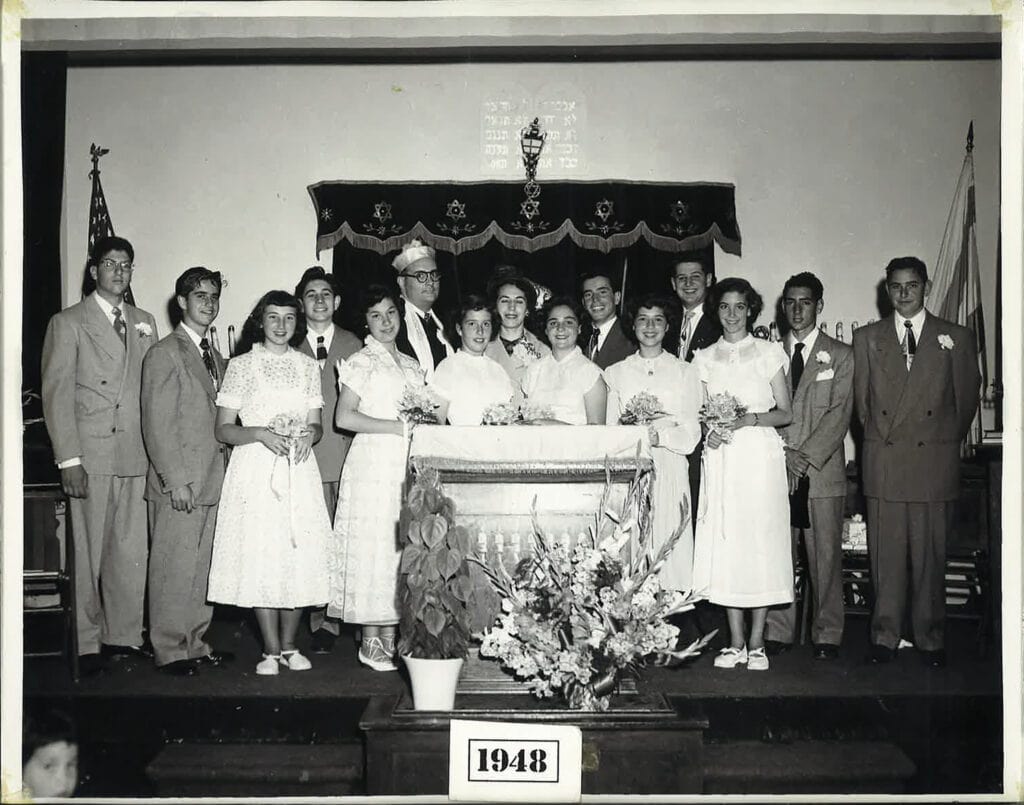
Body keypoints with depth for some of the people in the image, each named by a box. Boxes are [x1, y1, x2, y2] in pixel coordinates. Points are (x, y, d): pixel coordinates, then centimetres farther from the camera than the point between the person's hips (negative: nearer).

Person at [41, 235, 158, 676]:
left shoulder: (144, 323, 14)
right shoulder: (68, 322, 1)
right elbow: (56, 393, -4)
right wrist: (68, 459, -11)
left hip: (135, 456, 4)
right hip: (91, 455, -4)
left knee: (133, 551, 7)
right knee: (88, 552, 3)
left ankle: (124, 634, 20)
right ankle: (87, 643, 15)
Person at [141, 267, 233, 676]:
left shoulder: (216, 356, 17)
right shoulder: (164, 354, -6)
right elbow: (157, 424, -11)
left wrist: (224, 468, 9)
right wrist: (175, 480, -15)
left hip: (212, 480, 7)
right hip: (179, 482, -7)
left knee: (203, 566, 11)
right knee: (174, 566, 0)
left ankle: (195, 642, 22)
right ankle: (169, 649, 11)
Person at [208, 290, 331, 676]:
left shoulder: (308, 366, 11)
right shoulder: (240, 366, 2)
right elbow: (223, 430, 0)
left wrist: (308, 435, -7)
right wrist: (260, 433, -16)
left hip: (299, 468, 3)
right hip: (255, 469, -3)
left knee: (300, 554, 1)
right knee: (260, 555, -4)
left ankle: (289, 645, 15)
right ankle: (271, 650, 8)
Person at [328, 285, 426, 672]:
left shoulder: (412, 365, 18)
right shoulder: (361, 362, -1)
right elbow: (344, 417, -10)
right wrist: (399, 427, -14)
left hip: (407, 465, 6)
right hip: (373, 465, -6)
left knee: (401, 546, 5)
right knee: (372, 545, -4)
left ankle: (390, 635, 14)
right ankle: (370, 641, 5)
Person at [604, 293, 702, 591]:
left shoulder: (685, 372, 11)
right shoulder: (615, 373, 15)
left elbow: (691, 432, 4)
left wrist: (659, 436, -14)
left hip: (669, 471, -1)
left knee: (667, 545, -6)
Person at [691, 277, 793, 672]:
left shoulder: (769, 352, 4)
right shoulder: (705, 358, 11)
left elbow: (786, 413, 3)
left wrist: (751, 419, -13)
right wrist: (709, 431, -7)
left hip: (760, 457, -2)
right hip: (721, 459, 2)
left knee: (761, 540, -2)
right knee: (725, 543, 1)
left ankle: (756, 642, 9)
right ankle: (735, 642, 10)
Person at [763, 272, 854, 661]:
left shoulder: (840, 355, 7)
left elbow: (839, 413, -3)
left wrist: (807, 455, -12)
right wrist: (784, 453, -7)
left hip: (823, 469, -1)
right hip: (777, 469, 1)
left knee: (825, 556, 2)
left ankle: (827, 634, 13)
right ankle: (778, 631, 13)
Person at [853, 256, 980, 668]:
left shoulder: (957, 338, 7)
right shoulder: (867, 337, 10)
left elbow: (967, 399, 12)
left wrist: (946, 445, 13)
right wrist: (878, 437, 8)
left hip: (933, 461, -1)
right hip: (883, 461, 1)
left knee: (930, 554, 2)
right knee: (885, 553, 3)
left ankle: (930, 639, 14)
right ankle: (884, 637, 12)